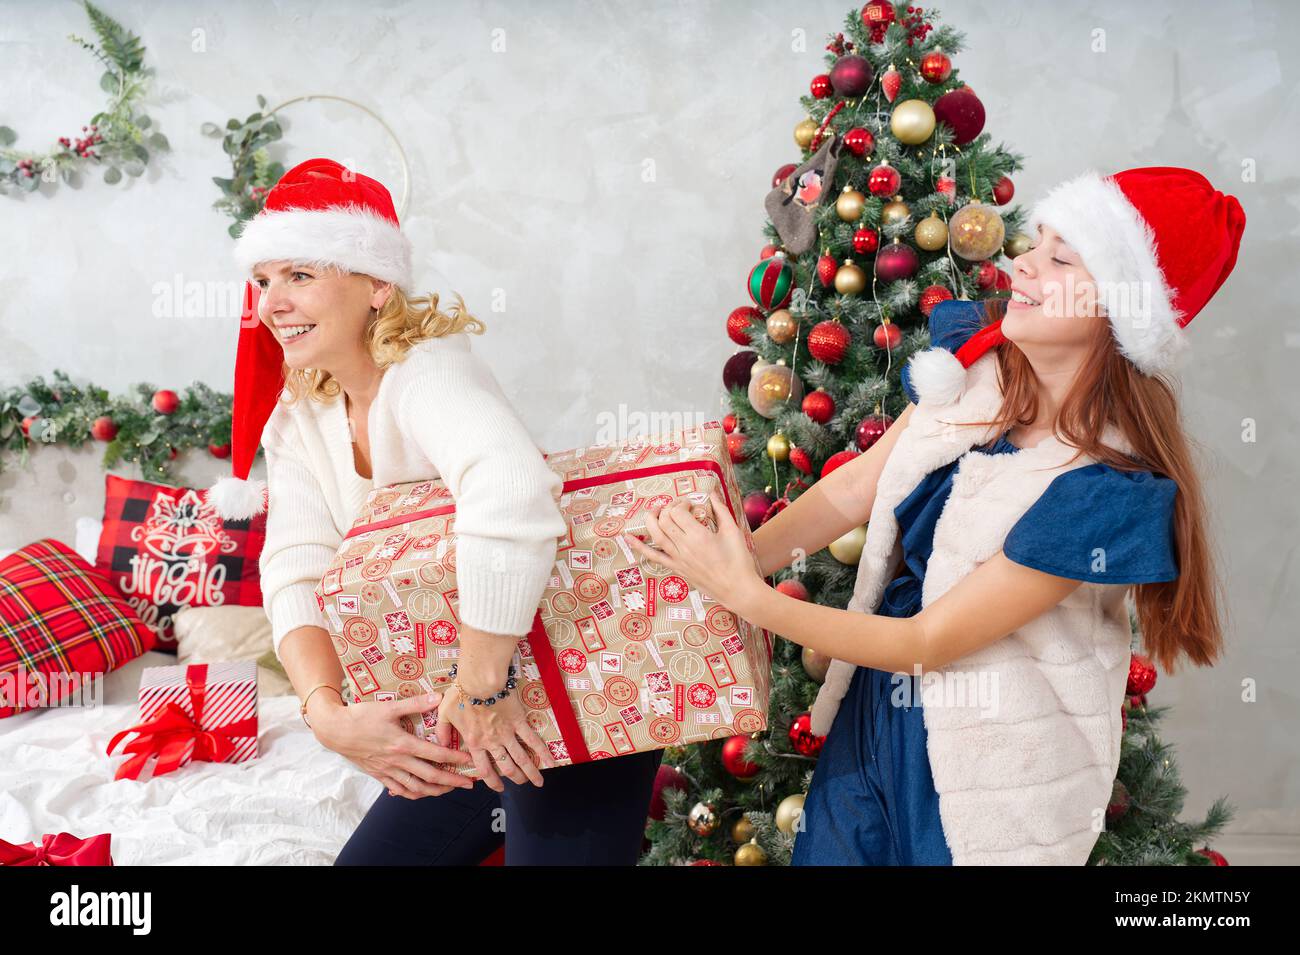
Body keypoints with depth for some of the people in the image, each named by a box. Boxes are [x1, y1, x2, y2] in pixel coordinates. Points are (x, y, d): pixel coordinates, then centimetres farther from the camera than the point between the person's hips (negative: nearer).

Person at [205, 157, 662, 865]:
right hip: (461, 724, 8)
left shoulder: (424, 370, -24)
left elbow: (511, 497, -45)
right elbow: (296, 576, -10)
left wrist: (482, 687, -38)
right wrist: (327, 712, -26)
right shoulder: (299, 415, 1)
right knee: (371, 856, 15)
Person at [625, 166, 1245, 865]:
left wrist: (746, 595, -26)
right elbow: (855, 487, -4)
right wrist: (729, 562, -15)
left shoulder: (1109, 490, -28)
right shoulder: (975, 353, -8)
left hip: (989, 765, -6)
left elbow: (928, 642, -24)